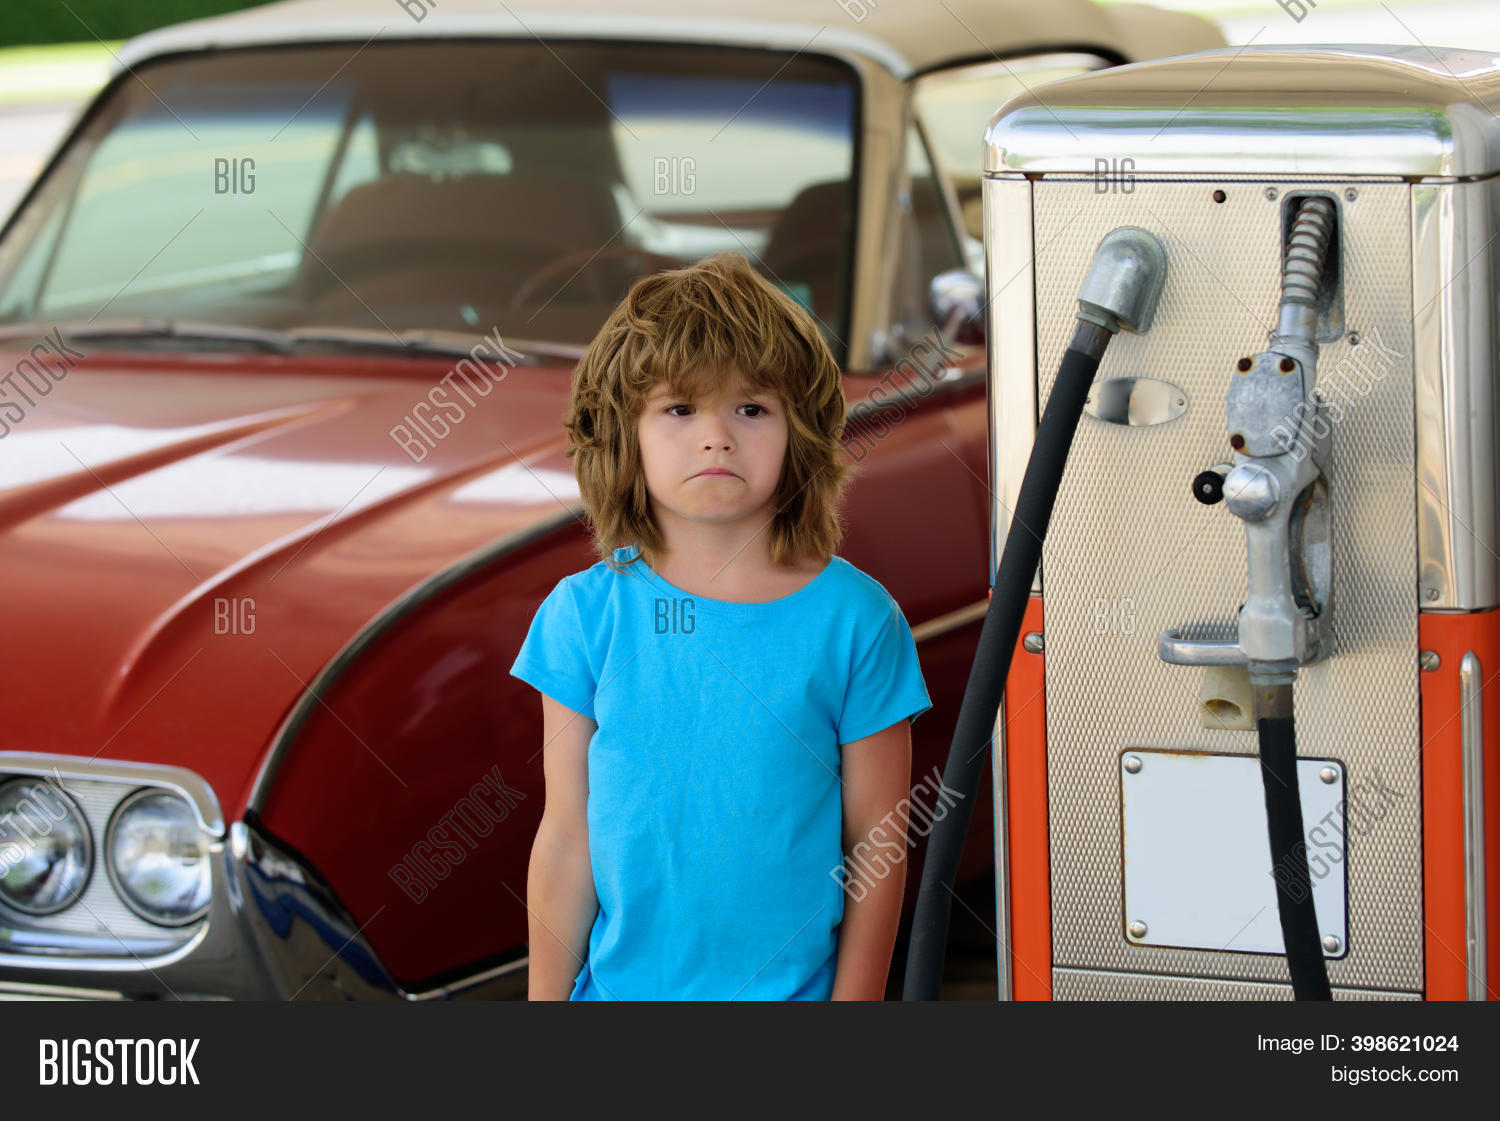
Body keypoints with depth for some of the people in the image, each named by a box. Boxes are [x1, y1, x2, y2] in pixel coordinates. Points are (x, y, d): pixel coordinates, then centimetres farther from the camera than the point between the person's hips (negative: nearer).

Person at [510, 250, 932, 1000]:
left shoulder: (854, 619, -7)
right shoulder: (587, 613, -4)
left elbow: (878, 844, -3)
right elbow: (566, 839, 0)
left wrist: (855, 998, -3)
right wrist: (547, 997, 2)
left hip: (793, 986, -1)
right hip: (622, 984, 1)